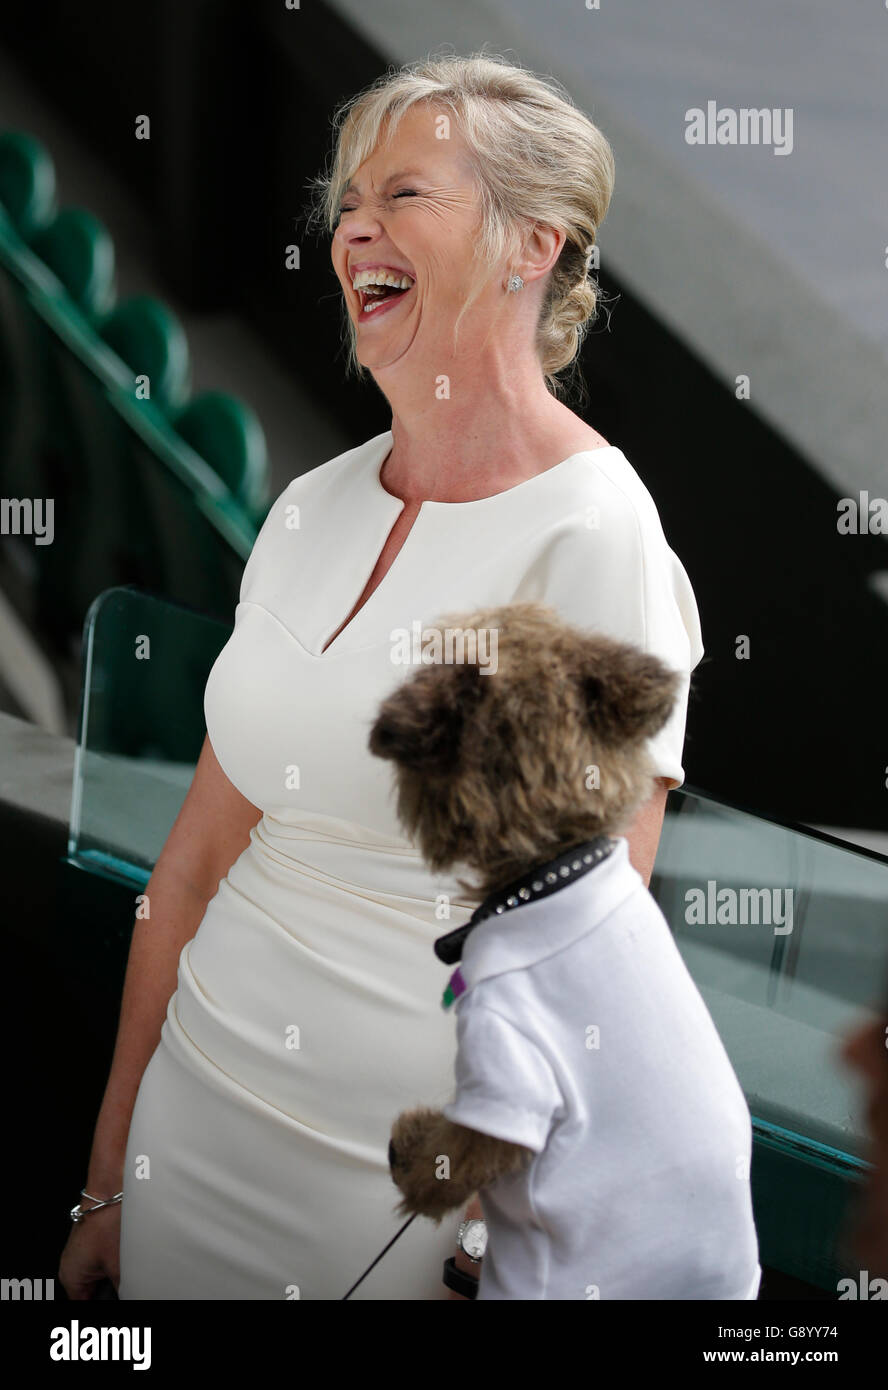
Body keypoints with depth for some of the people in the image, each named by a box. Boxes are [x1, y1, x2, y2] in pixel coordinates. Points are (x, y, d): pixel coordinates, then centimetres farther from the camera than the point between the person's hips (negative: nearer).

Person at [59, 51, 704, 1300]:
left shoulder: (594, 539, -14)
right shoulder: (310, 509, 6)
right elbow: (202, 855, 8)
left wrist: (511, 1248, -16)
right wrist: (110, 1172, 10)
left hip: (405, 1177, -6)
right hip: (197, 1119, 6)